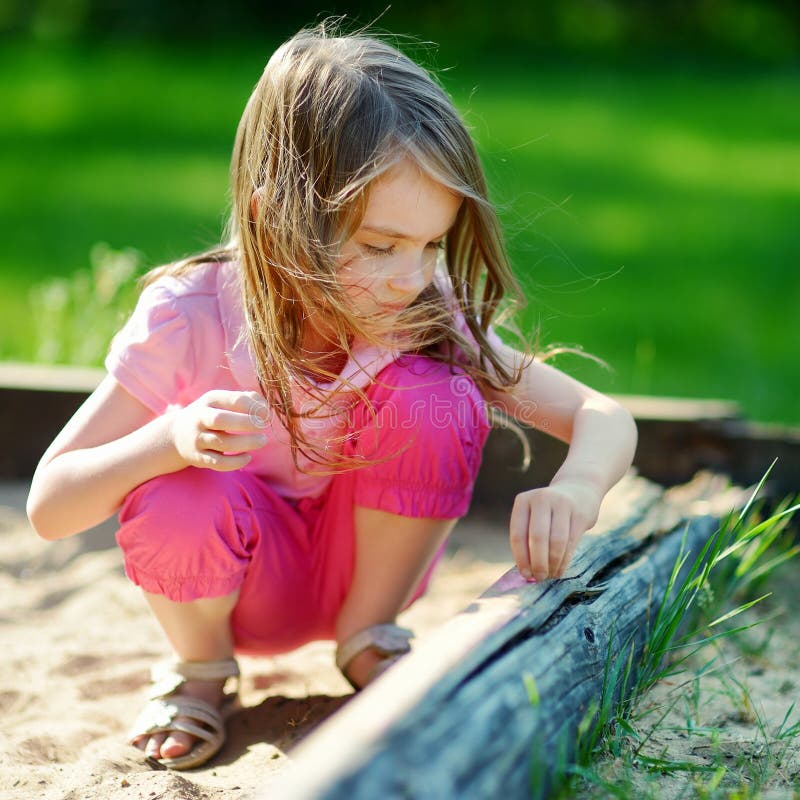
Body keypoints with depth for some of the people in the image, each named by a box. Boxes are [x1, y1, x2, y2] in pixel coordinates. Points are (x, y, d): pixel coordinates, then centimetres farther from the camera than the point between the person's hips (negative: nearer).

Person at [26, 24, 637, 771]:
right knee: (177, 503, -37)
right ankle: (199, 665, -1)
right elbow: (47, 506, -24)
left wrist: (576, 487, -44)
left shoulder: (430, 314, -21)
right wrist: (172, 438, -44)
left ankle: (369, 639, -2)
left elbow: (604, 419, -19)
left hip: (369, 563, 2)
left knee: (432, 395, -27)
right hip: (242, 582, -2)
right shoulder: (187, 320, -26)